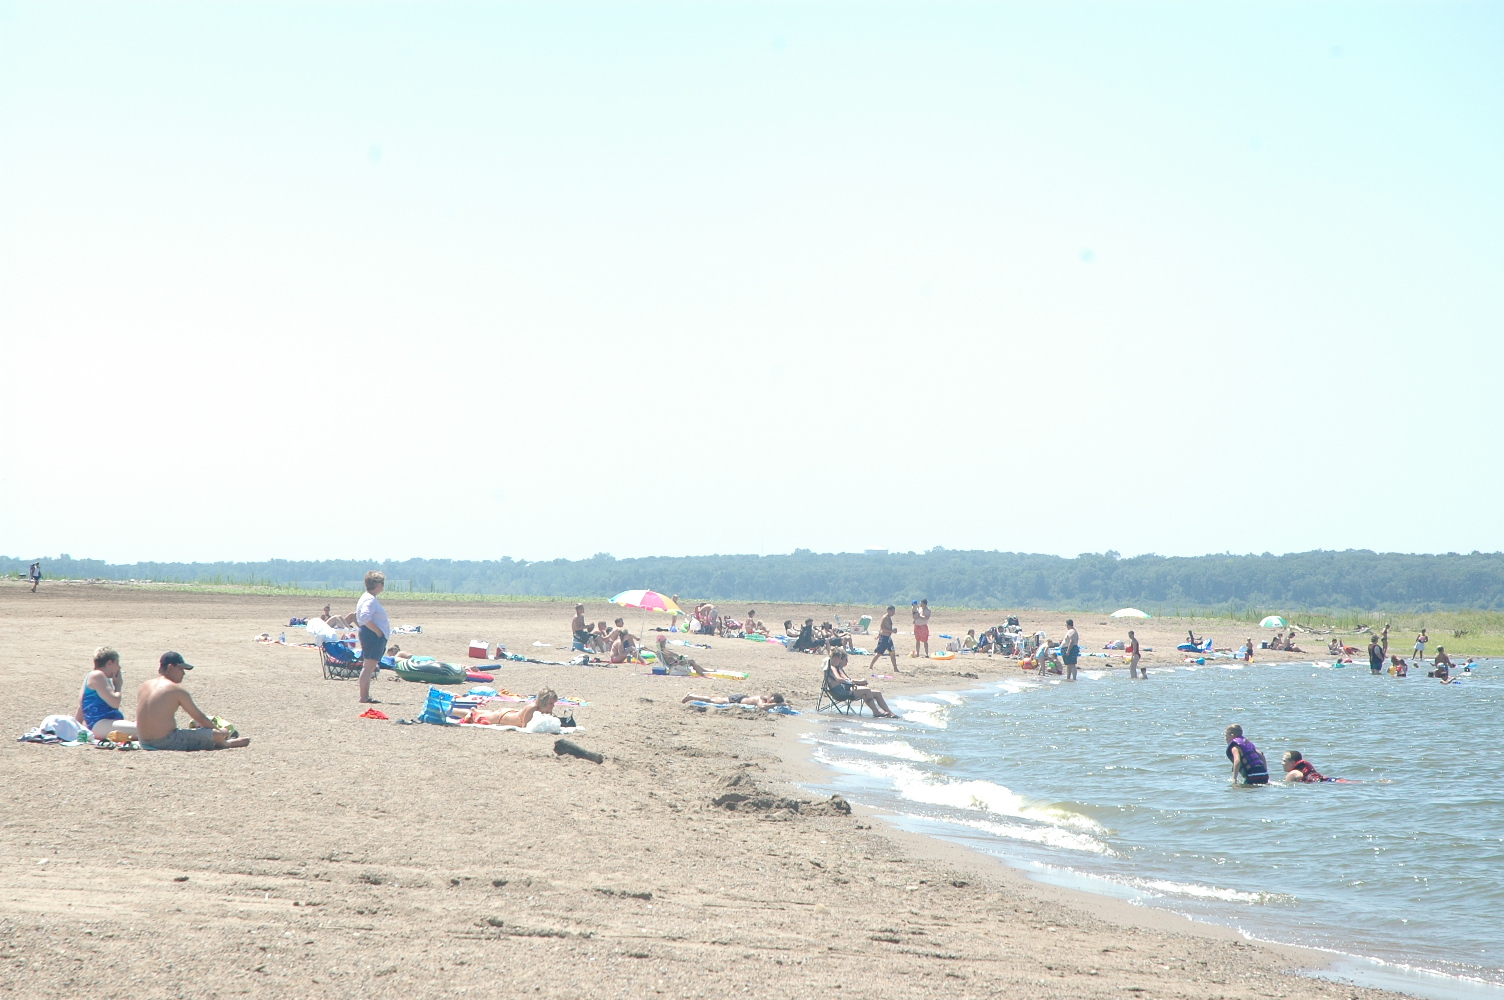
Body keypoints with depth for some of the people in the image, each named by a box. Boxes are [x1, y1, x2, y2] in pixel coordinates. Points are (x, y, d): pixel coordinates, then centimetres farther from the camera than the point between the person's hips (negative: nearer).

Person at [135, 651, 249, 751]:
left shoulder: (145, 686, 10)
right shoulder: (177, 690, -10)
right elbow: (199, 717, -3)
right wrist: (221, 731, 13)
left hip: (144, 742, 9)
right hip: (166, 742, -9)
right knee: (216, 735, 2)